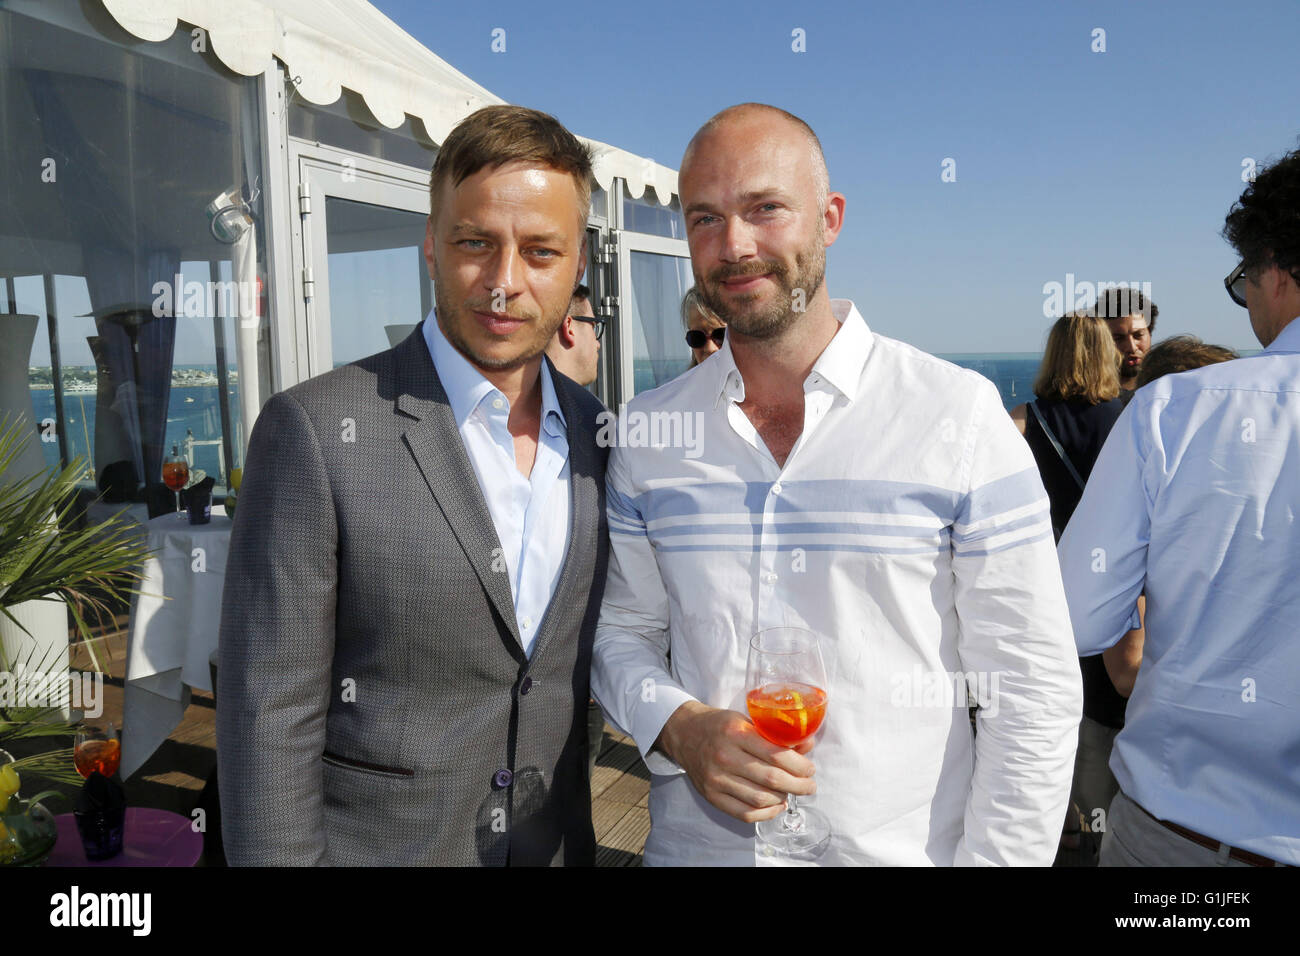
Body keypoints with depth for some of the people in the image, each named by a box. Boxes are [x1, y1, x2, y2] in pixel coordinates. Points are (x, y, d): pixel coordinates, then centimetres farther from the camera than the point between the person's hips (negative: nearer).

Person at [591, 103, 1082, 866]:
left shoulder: (958, 415, -12)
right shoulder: (646, 432, -3)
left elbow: (1034, 692, -9)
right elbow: (622, 632, 5)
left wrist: (992, 856, -13)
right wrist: (678, 729, -14)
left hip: (904, 848, -2)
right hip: (691, 842, 3)